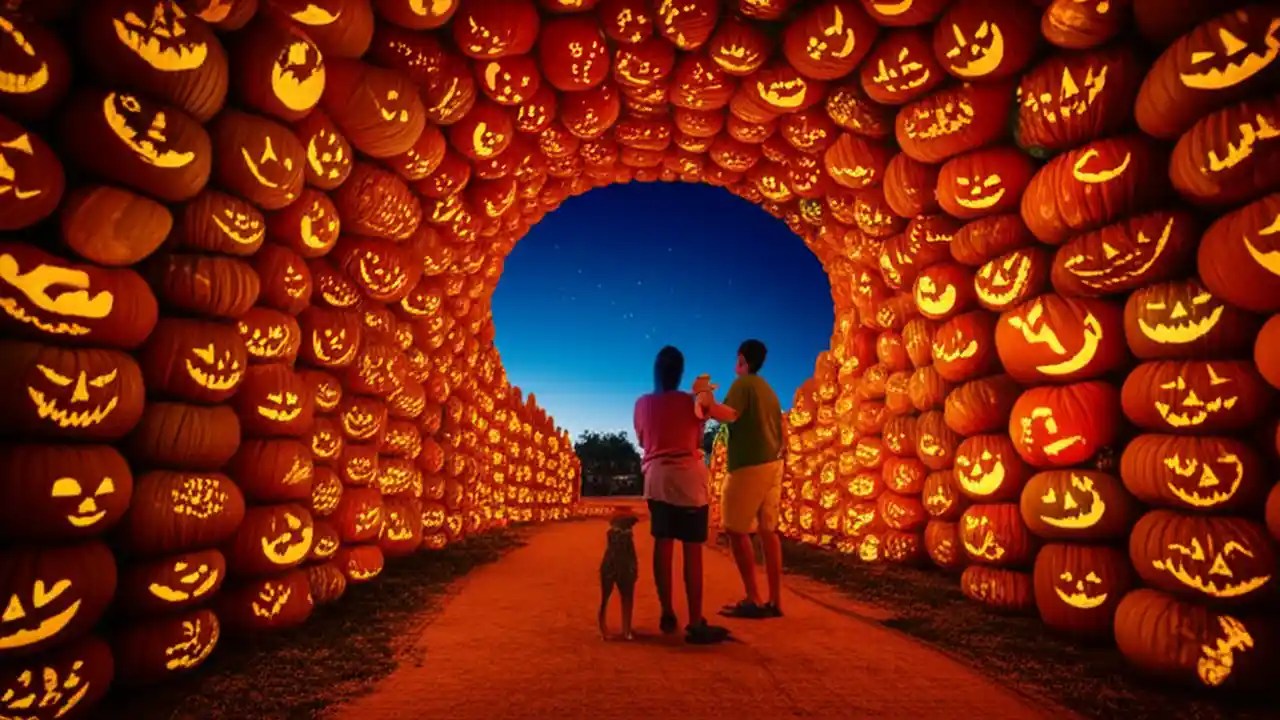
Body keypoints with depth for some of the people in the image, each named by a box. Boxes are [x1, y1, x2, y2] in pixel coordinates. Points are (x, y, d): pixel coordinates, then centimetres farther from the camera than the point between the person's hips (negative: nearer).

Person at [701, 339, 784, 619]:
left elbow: (730, 414, -24)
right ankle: (775, 600, 10)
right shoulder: (769, 391, 19)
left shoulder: (743, 383, -6)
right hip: (772, 463, 9)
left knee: (736, 529, -3)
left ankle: (753, 599, -3)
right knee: (768, 530, 8)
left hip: (750, 465, -8)